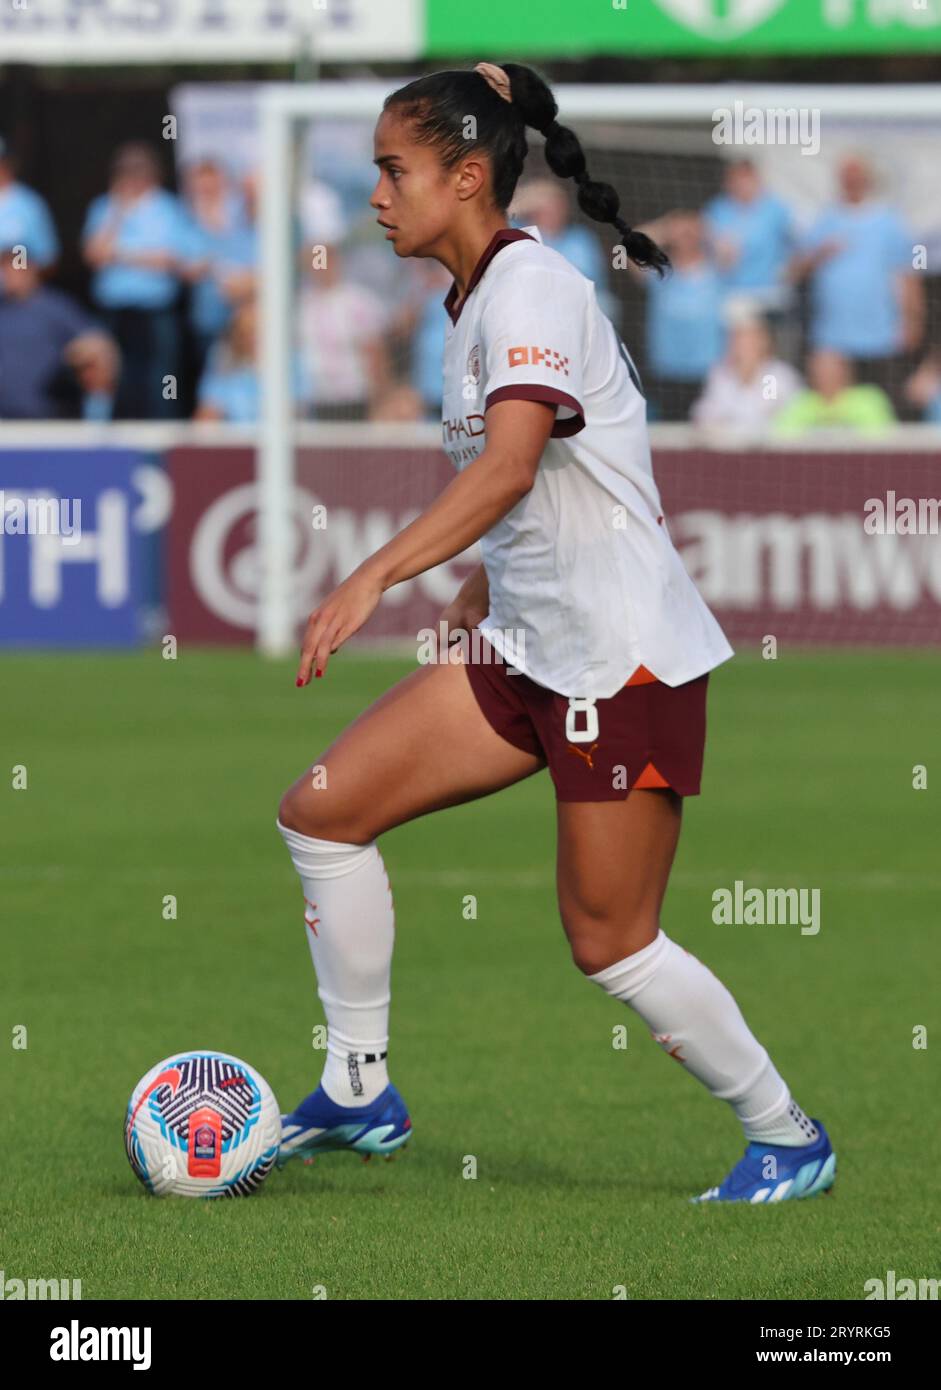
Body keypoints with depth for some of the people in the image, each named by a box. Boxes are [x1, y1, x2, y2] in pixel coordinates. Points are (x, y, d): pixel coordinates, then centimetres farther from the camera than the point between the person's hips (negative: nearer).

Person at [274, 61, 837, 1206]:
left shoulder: (531, 288, -17)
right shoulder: (477, 298, 11)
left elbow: (510, 468, -32)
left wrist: (375, 577, -41)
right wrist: (486, 585, 32)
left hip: (625, 658, -9)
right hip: (528, 648, 9)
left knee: (610, 943, -4)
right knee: (321, 810, 0)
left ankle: (787, 1139, 13)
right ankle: (358, 1096, 8)